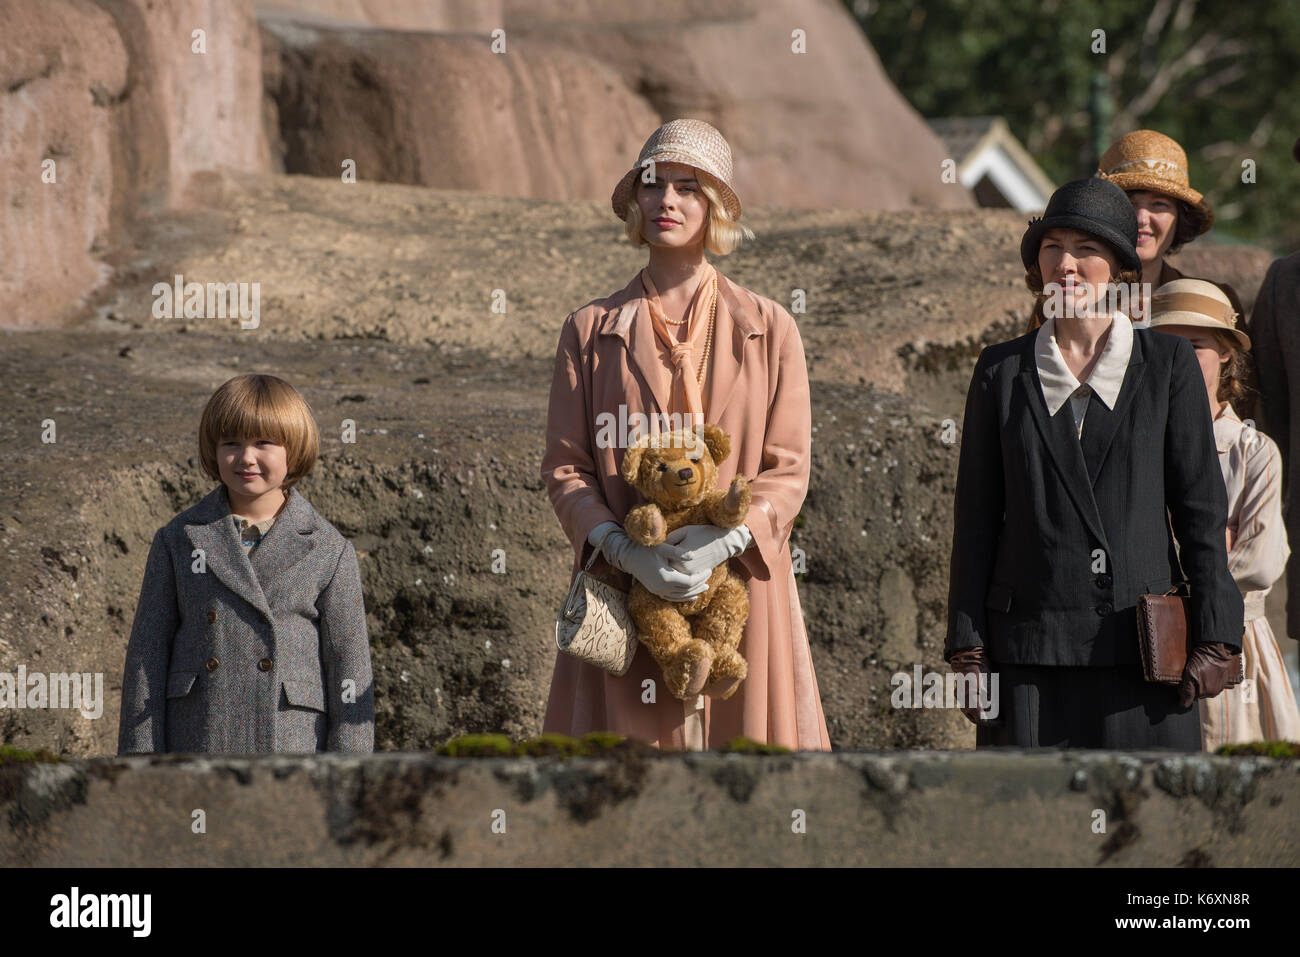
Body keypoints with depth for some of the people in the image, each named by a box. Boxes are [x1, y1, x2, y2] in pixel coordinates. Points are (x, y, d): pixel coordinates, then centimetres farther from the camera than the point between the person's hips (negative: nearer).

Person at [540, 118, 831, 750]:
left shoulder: (768, 330, 9)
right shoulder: (590, 331, 10)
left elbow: (787, 469, 3)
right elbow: (564, 467, 5)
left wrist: (724, 539, -15)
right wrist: (625, 550, -13)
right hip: (625, 595, 0)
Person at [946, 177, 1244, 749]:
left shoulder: (1167, 365, 6)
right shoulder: (1002, 371, 8)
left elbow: (1201, 504, 4)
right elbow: (976, 517, 9)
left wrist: (1215, 638, -3)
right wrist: (968, 651, 2)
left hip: (1141, 645, -1)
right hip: (1031, 650, 1)